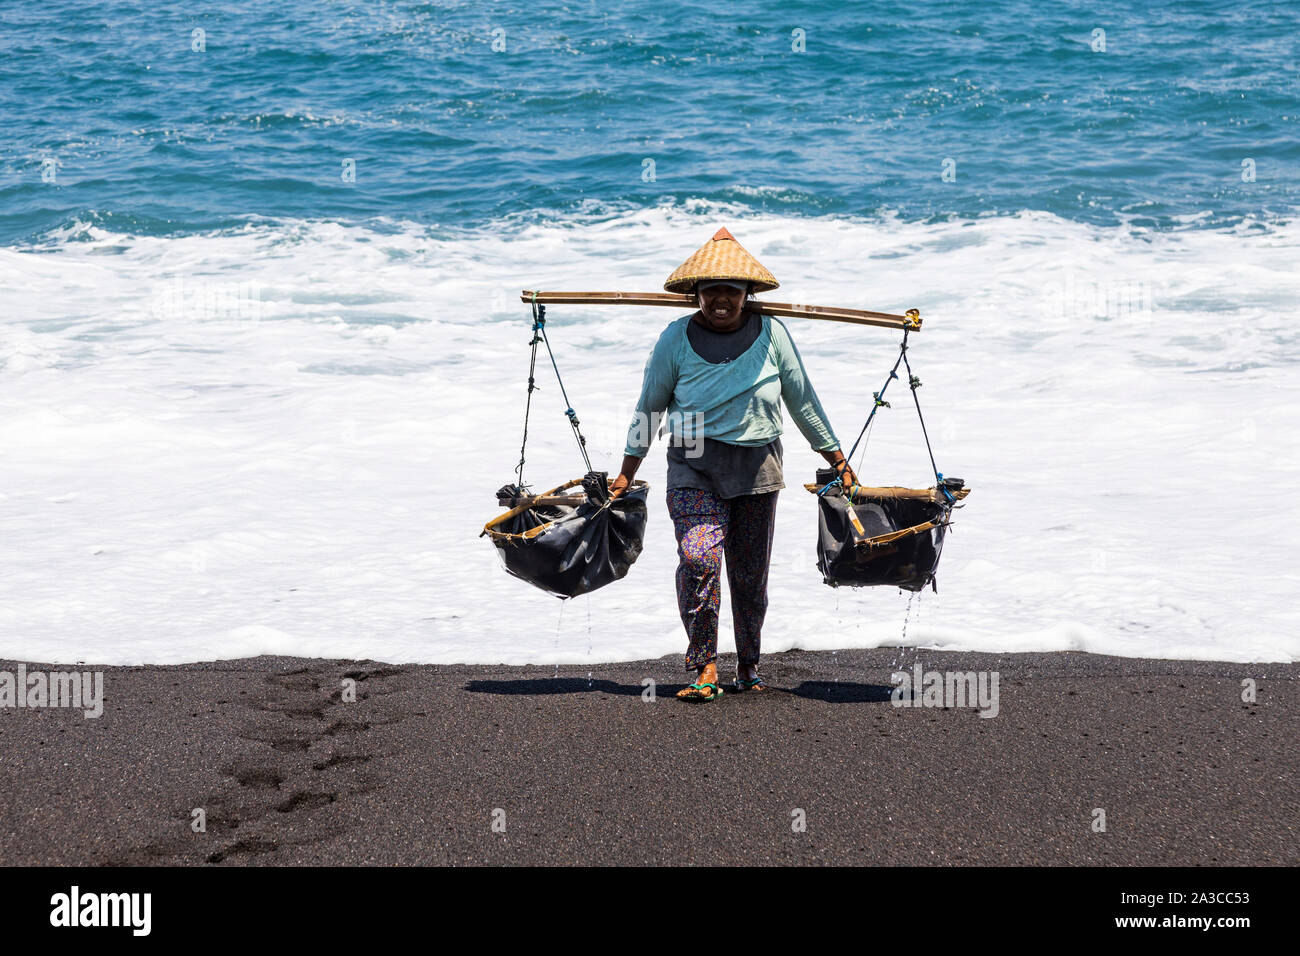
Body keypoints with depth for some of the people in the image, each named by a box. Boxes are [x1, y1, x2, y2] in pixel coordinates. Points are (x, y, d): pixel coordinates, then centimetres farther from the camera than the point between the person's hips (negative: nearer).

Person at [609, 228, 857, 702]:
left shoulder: (770, 333, 1)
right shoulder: (676, 339, -2)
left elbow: (802, 400, 10)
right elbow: (649, 407, 8)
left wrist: (837, 459, 13)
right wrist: (626, 474, 9)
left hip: (757, 465, 2)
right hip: (696, 466, -2)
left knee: (751, 572, 8)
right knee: (698, 558, -20)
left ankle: (749, 666, 25)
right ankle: (704, 669, -13)